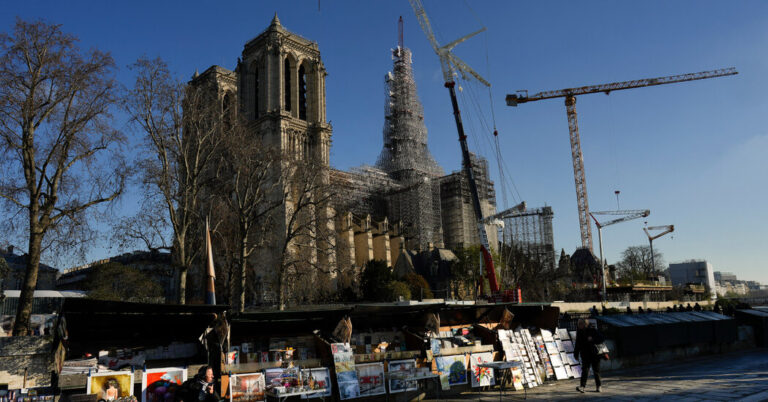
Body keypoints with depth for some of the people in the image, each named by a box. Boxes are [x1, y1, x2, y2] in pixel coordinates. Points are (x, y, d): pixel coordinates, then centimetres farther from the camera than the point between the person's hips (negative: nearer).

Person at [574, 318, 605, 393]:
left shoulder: (593, 330, -7)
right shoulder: (579, 332, 6)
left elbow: (602, 339, -10)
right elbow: (577, 344, 14)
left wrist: (593, 339, -24)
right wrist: (576, 353, 12)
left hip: (594, 354, -2)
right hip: (585, 355, 3)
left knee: (596, 370, 6)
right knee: (585, 370, -9)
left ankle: (598, 387, 20)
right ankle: (582, 386, -18)